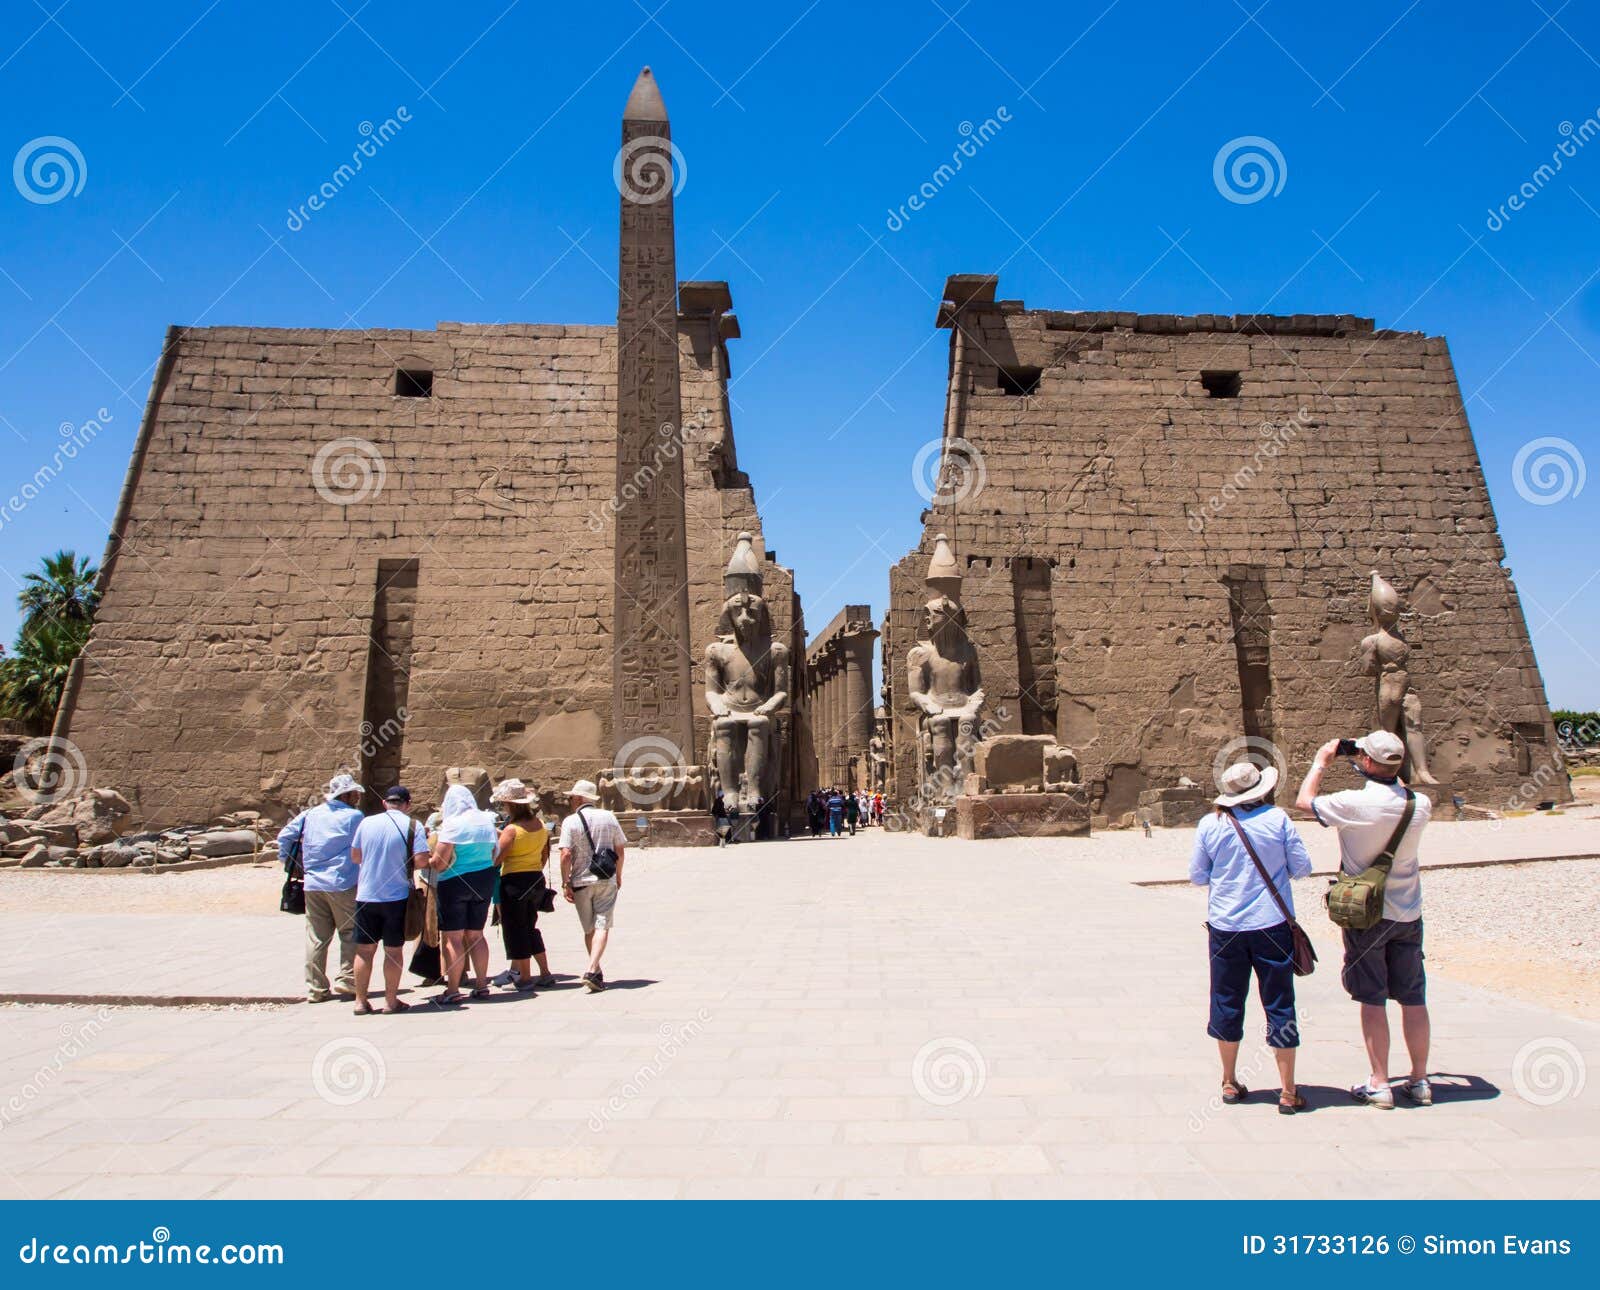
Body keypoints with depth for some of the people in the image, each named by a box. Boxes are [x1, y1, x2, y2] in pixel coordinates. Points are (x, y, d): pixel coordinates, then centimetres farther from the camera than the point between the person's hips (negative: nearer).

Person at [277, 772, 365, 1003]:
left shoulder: (310, 814, 11)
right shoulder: (354, 816, -5)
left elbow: (284, 836, 11)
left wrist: (290, 864, 19)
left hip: (313, 885, 5)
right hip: (343, 885, -5)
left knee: (316, 937, 9)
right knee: (350, 934, 6)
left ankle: (315, 988, 13)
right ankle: (348, 981, 2)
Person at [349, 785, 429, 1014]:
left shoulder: (367, 823, 3)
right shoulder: (413, 826, -8)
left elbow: (355, 857, 10)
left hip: (366, 895, 3)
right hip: (396, 896, -3)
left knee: (364, 949, 12)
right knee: (394, 950, 7)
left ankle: (360, 1001, 15)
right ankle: (391, 1001, 13)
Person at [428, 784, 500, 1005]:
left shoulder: (452, 824, -13)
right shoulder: (487, 821, 8)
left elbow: (439, 863, -15)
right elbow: (494, 855, 16)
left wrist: (429, 863, 5)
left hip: (455, 883, -6)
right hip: (485, 880, 6)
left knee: (452, 938, 0)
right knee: (475, 935, 14)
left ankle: (452, 990, 1)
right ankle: (481, 984, 16)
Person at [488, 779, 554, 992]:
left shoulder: (512, 829, -16)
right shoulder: (540, 825, 5)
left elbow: (496, 859, -16)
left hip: (515, 881, -7)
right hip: (537, 881, 7)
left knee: (516, 931, 5)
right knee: (530, 928, 19)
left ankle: (524, 978, 10)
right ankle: (545, 974, 20)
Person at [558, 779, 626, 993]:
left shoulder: (570, 821, -6)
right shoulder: (608, 817, 3)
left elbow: (566, 855, -13)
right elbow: (620, 850, 5)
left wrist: (565, 883, -4)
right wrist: (618, 877, 17)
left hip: (581, 881, 0)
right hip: (606, 881, 1)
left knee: (589, 929, 13)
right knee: (602, 927, -3)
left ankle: (596, 972, 21)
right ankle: (591, 970, -18)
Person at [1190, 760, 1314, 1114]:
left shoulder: (1210, 824, -4)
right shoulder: (1278, 820, -8)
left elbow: (1197, 876, 2)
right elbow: (1302, 867, -1)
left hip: (1225, 927, 1)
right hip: (1271, 925, -1)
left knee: (1227, 1003, 12)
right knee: (1279, 1005, 8)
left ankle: (1230, 1083, 22)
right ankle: (1287, 1091, 14)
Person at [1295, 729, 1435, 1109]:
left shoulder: (1355, 803, -20)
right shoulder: (1420, 805, -6)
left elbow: (1304, 800, -4)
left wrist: (1321, 762, 8)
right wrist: (1392, 773, 20)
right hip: (1408, 915, 4)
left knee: (1372, 1000, 4)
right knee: (1413, 999, 12)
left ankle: (1379, 1084, 9)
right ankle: (1419, 1081, 21)